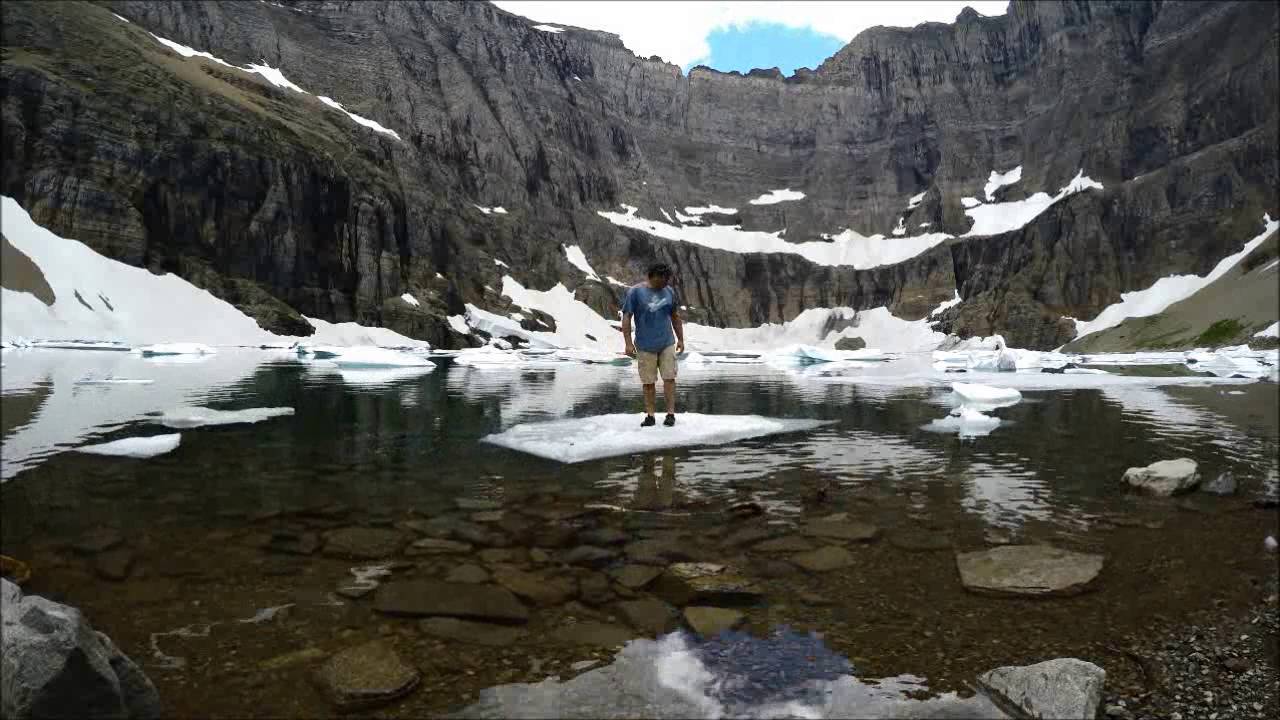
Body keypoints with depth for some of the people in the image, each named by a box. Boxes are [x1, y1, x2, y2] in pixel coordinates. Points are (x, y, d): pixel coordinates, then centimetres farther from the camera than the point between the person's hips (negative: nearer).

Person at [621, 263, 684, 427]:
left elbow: (675, 317, 17)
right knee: (648, 382, 3)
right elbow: (626, 317, -7)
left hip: (667, 344, 3)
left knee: (669, 378, -3)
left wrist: (680, 339, 16)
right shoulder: (635, 291, -6)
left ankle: (671, 413, 4)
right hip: (645, 346, -3)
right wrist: (628, 343, -12)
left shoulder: (669, 292, 7)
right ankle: (650, 416, 12)